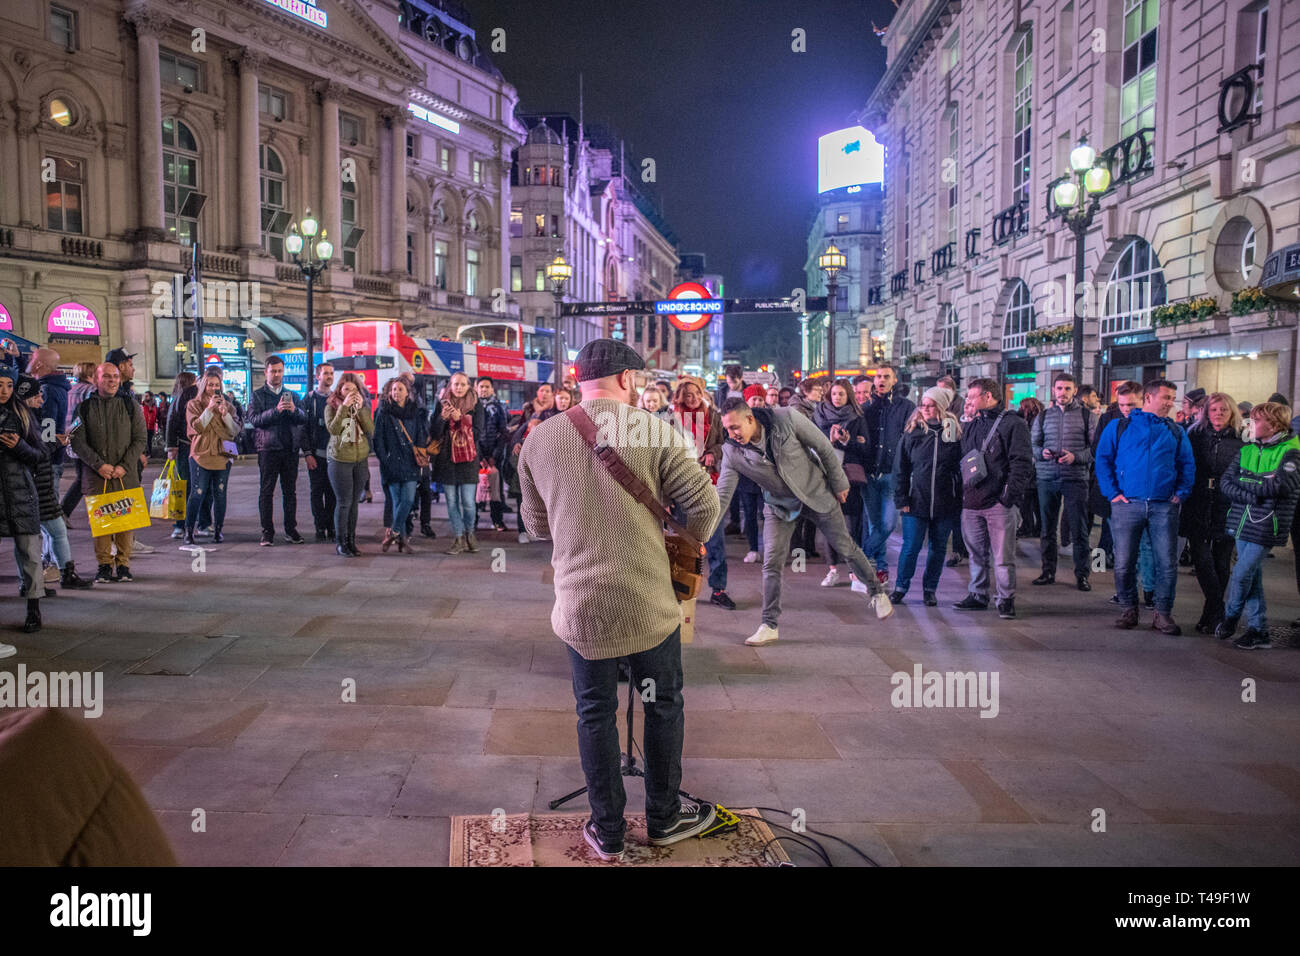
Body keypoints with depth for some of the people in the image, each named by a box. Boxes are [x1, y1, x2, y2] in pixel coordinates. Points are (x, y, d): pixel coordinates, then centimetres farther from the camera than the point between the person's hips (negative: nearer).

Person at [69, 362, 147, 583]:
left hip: (125, 474, 0)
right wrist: (99, 465, -11)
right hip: (95, 474, 0)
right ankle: (104, 564, 11)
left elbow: (140, 439, 4)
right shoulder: (84, 407, 6)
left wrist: (124, 466, -8)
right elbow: (78, 442, 2)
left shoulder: (130, 405, 7)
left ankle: (123, 564, 9)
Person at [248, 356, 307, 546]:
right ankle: (267, 532, 3)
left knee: (290, 491, 6)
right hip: (268, 449, -3)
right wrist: (276, 410, -22)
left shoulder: (292, 395, 15)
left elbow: (304, 418, 5)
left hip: (290, 448, 3)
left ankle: (291, 530, 12)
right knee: (266, 491, -1)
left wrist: (294, 410, -16)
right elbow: (254, 419, -9)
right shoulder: (258, 395, 6)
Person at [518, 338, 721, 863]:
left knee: (596, 714, 15)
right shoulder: (655, 431, -9)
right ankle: (664, 817, 34)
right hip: (649, 600, -1)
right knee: (663, 704, 18)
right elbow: (705, 502, -9)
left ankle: (608, 831, 26)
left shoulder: (540, 437, 0)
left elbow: (536, 524, 10)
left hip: (579, 602, 2)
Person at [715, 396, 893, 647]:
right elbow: (722, 495, -17)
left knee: (845, 546, 10)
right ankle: (769, 626, 6)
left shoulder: (786, 419, -27)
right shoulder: (732, 452, -21)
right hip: (779, 506, 2)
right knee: (771, 563, -7)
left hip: (816, 493, -1)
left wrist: (839, 483, -6)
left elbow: (823, 447, -14)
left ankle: (877, 592, 34)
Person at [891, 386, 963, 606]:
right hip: (916, 502, -1)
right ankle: (900, 588, 15)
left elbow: (962, 467, 4)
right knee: (911, 547, -1)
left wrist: (960, 499, -2)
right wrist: (901, 499, -2)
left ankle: (930, 589, 24)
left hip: (946, 503, 1)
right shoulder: (912, 432, 1)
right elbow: (900, 469, 3)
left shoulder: (954, 432, 1)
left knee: (938, 548, 10)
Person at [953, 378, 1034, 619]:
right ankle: (978, 596, 23)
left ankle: (1006, 599, 8)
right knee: (977, 553, 13)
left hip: (998, 503, -7)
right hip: (971, 503, 7)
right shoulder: (971, 426, 18)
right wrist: (961, 494, 14)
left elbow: (1022, 462, -10)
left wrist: (1010, 495, -16)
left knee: (1003, 556, -2)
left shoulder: (1013, 424, -4)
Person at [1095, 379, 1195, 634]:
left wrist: (1181, 493, 2)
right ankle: (1129, 610, 17)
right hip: (1128, 505, -2)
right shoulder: (1119, 427, 8)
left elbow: (1188, 465, 17)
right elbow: (1103, 460, 6)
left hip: (1164, 507, 2)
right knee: (1124, 564, 0)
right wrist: (1112, 492, -4)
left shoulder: (1176, 432, 15)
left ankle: (1163, 613, 12)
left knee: (1168, 564, -1)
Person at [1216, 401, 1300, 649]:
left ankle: (1230, 618, 18)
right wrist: (1253, 495, -13)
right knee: (1253, 577, 11)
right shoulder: (1247, 450, 10)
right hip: (1243, 523, 6)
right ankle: (1259, 631, 20)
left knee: (1241, 575, -5)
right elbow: (1226, 482, 2)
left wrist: (1245, 482, -9)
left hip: (1266, 526, -6)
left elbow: (1279, 485, -21)